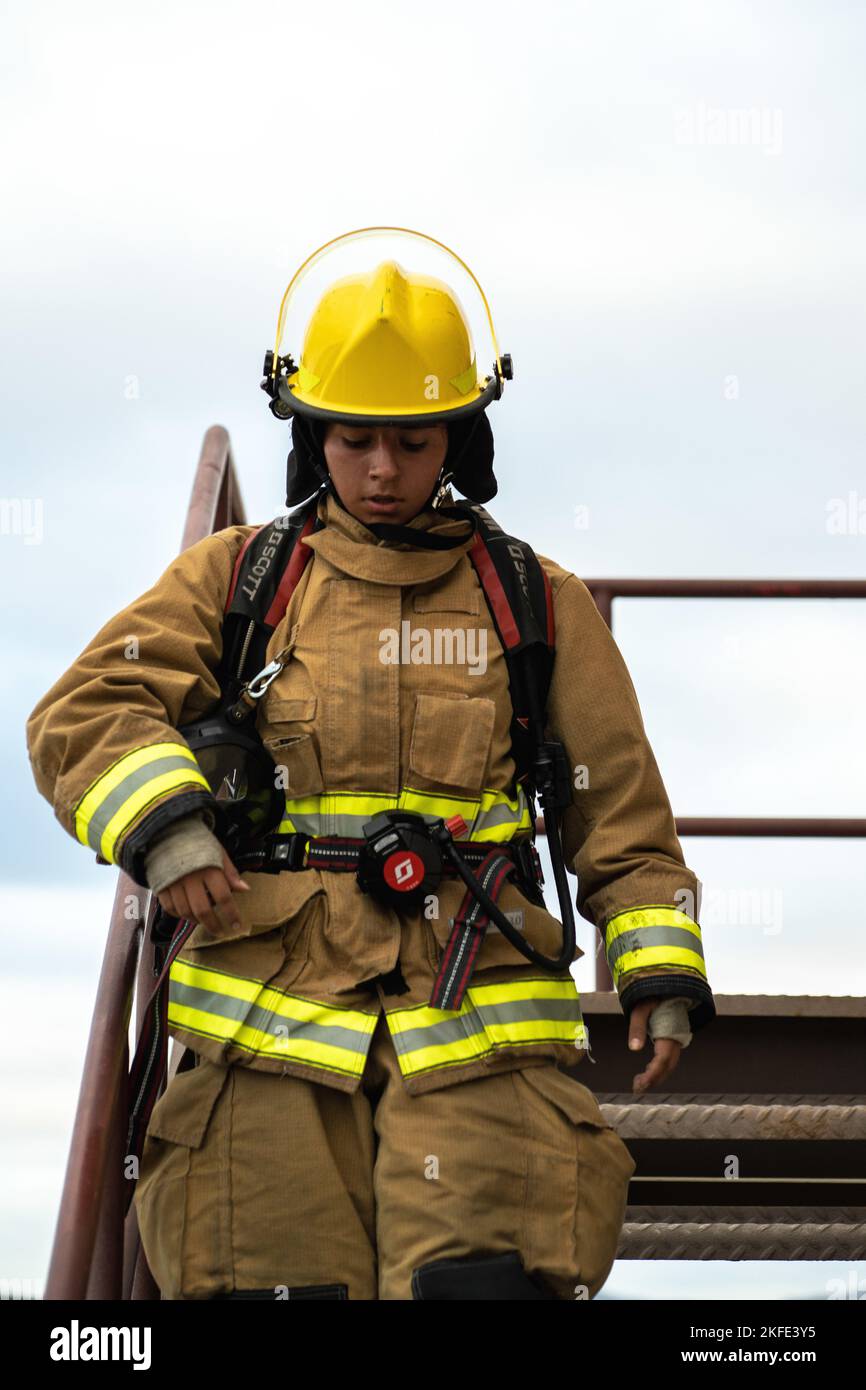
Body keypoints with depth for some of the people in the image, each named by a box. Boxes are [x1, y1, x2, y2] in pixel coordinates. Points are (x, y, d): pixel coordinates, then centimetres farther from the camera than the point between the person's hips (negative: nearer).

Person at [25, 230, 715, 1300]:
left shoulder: (536, 601, 16)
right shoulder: (236, 578, 15)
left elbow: (619, 808, 17)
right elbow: (84, 715, 7)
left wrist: (664, 970, 6)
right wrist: (162, 827, -12)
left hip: (475, 1024, 0)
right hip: (272, 1020, 0)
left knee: (482, 1279, -17)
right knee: (280, 1282, -9)